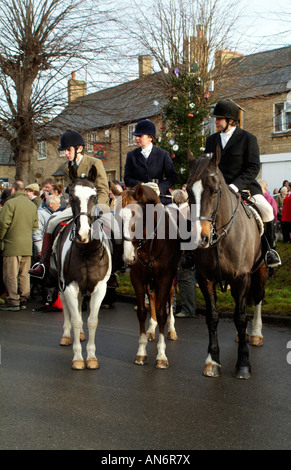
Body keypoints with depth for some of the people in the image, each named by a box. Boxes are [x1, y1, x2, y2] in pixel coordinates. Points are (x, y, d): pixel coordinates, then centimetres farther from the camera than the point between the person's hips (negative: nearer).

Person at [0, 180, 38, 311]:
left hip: (12, 245, -6)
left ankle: (13, 301, 1)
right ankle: (23, 300, 16)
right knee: (24, 275, 12)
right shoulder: (33, 205, 11)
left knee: (11, 275, 0)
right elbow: (35, 226, 12)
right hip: (28, 246, 6)